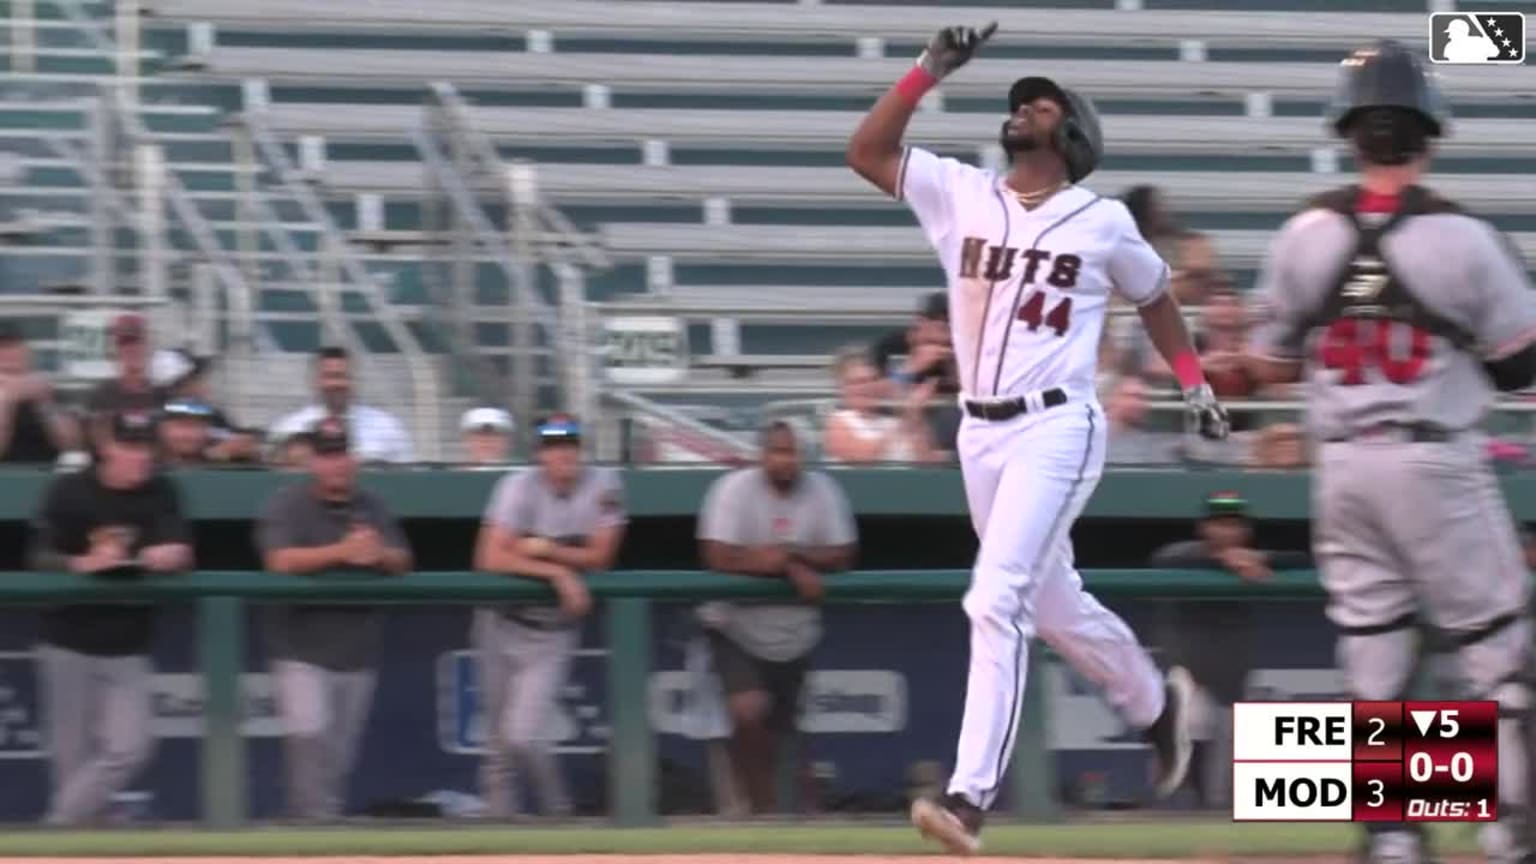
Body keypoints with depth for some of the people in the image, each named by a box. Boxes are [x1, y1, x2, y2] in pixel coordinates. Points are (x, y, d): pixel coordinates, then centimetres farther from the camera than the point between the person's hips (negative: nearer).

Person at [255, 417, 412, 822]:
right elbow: (280, 561, -19)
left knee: (340, 756, 9)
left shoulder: (372, 507, 11)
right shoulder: (288, 505, -4)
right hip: (302, 650, -5)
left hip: (357, 652, 5)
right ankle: (314, 823, -20)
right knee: (310, 735, -21)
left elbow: (401, 562, 6)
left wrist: (378, 554, -18)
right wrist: (342, 551, -27)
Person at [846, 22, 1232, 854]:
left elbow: (1153, 295, 16)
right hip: (980, 434, 5)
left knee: (997, 602, -19)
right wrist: (931, 69, -6)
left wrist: (1194, 383, 13)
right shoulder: (959, 195, 6)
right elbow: (866, 149, 0)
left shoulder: (1103, 222, 0)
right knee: (1053, 606, 19)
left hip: (1057, 430, -5)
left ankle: (971, 796, -23)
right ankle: (1154, 701, 45)